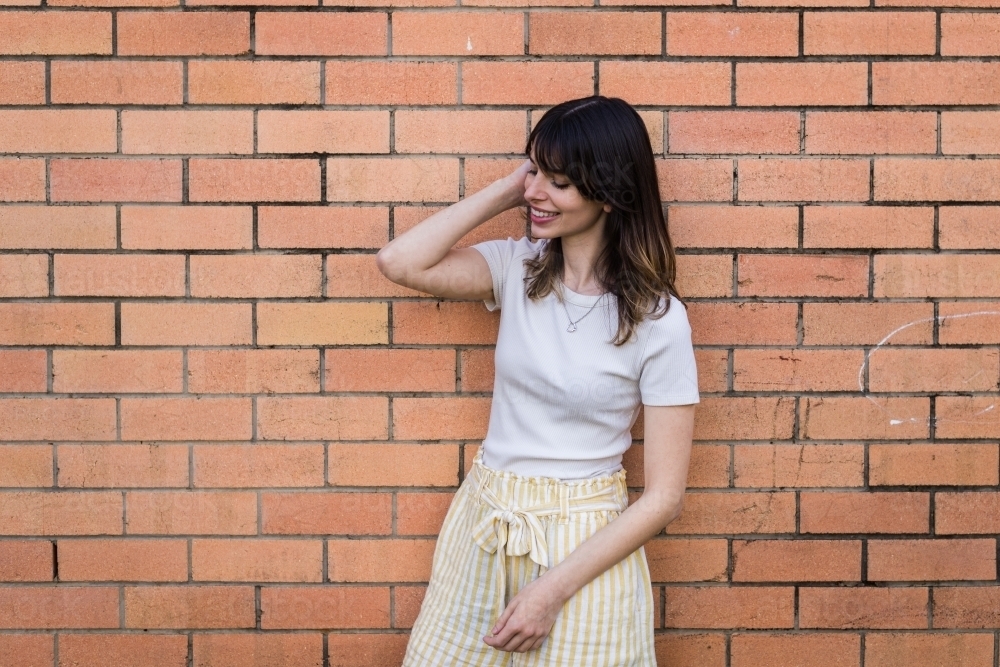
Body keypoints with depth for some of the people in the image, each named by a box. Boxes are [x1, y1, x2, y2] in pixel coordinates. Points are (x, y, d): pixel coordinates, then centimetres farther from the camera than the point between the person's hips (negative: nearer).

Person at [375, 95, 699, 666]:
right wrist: (506, 191, -10)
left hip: (584, 549, -4)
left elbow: (664, 496, -13)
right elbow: (400, 261, -15)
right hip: (482, 531, 4)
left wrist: (553, 590, -17)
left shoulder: (658, 320, -15)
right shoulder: (518, 267, -1)